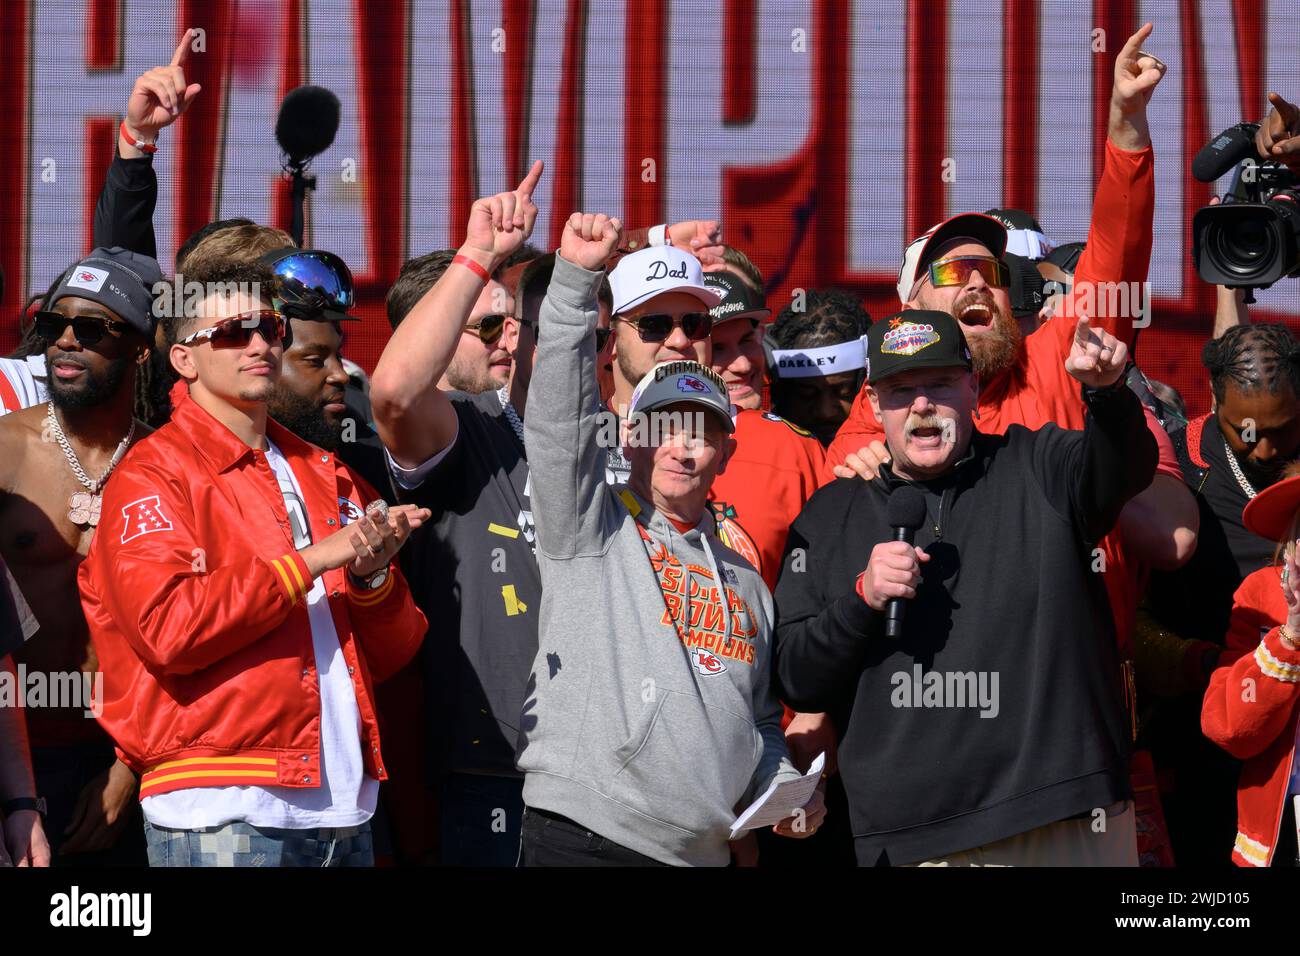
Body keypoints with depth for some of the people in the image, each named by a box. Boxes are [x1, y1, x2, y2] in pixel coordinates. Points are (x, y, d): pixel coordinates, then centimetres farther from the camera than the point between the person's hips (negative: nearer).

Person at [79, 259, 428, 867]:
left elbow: (394, 652, 16)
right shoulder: (153, 474, -1)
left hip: (344, 808, 6)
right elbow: (165, 627, -18)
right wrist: (313, 559, -14)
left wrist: (371, 575, -6)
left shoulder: (326, 476, 18)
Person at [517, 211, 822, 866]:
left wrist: (786, 789, 7)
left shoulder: (744, 581, 22)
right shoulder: (588, 527, 7)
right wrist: (575, 278, -16)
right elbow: (560, 418, -8)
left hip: (704, 849, 5)